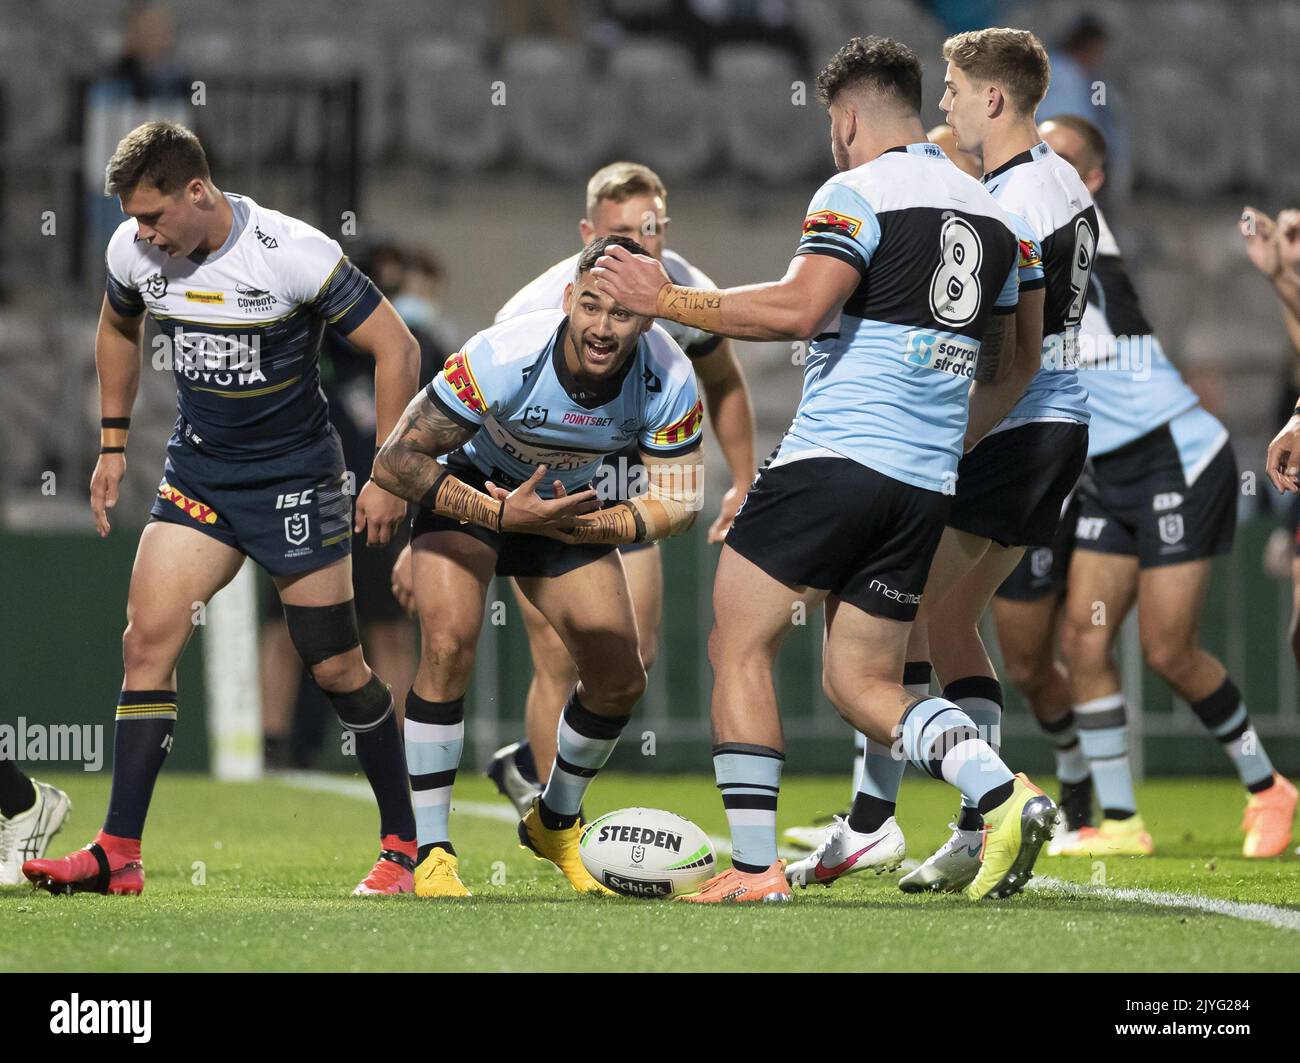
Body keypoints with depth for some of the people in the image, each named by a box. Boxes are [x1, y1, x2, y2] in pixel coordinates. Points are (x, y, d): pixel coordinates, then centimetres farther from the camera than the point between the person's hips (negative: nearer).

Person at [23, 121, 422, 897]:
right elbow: (118, 328, 17)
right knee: (148, 640, -8)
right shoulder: (134, 251, -6)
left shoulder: (293, 254, -22)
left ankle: (404, 843, 16)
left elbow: (397, 348, -17)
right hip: (198, 469, 5)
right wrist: (113, 445, 15)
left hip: (295, 474, -4)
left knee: (337, 669, -1)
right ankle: (119, 854, -6)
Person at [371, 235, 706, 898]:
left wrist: (582, 527, -34)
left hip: (564, 499, 4)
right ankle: (430, 853, -17)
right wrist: (501, 516, -40)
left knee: (619, 680, -1)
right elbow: (395, 462, -31)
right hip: (468, 487, -4)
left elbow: (678, 503, -18)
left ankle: (555, 823, 28)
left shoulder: (668, 381, -27)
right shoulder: (502, 358, -37)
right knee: (449, 641, -26)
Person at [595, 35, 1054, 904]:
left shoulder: (856, 192, -6)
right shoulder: (990, 216, 17)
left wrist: (667, 299, -12)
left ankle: (754, 867, -2)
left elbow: (797, 310, -20)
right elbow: (999, 372, 23)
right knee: (862, 683, 12)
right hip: (926, 489, 7)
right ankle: (1005, 795, -10)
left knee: (740, 646, 4)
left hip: (833, 460, -7)